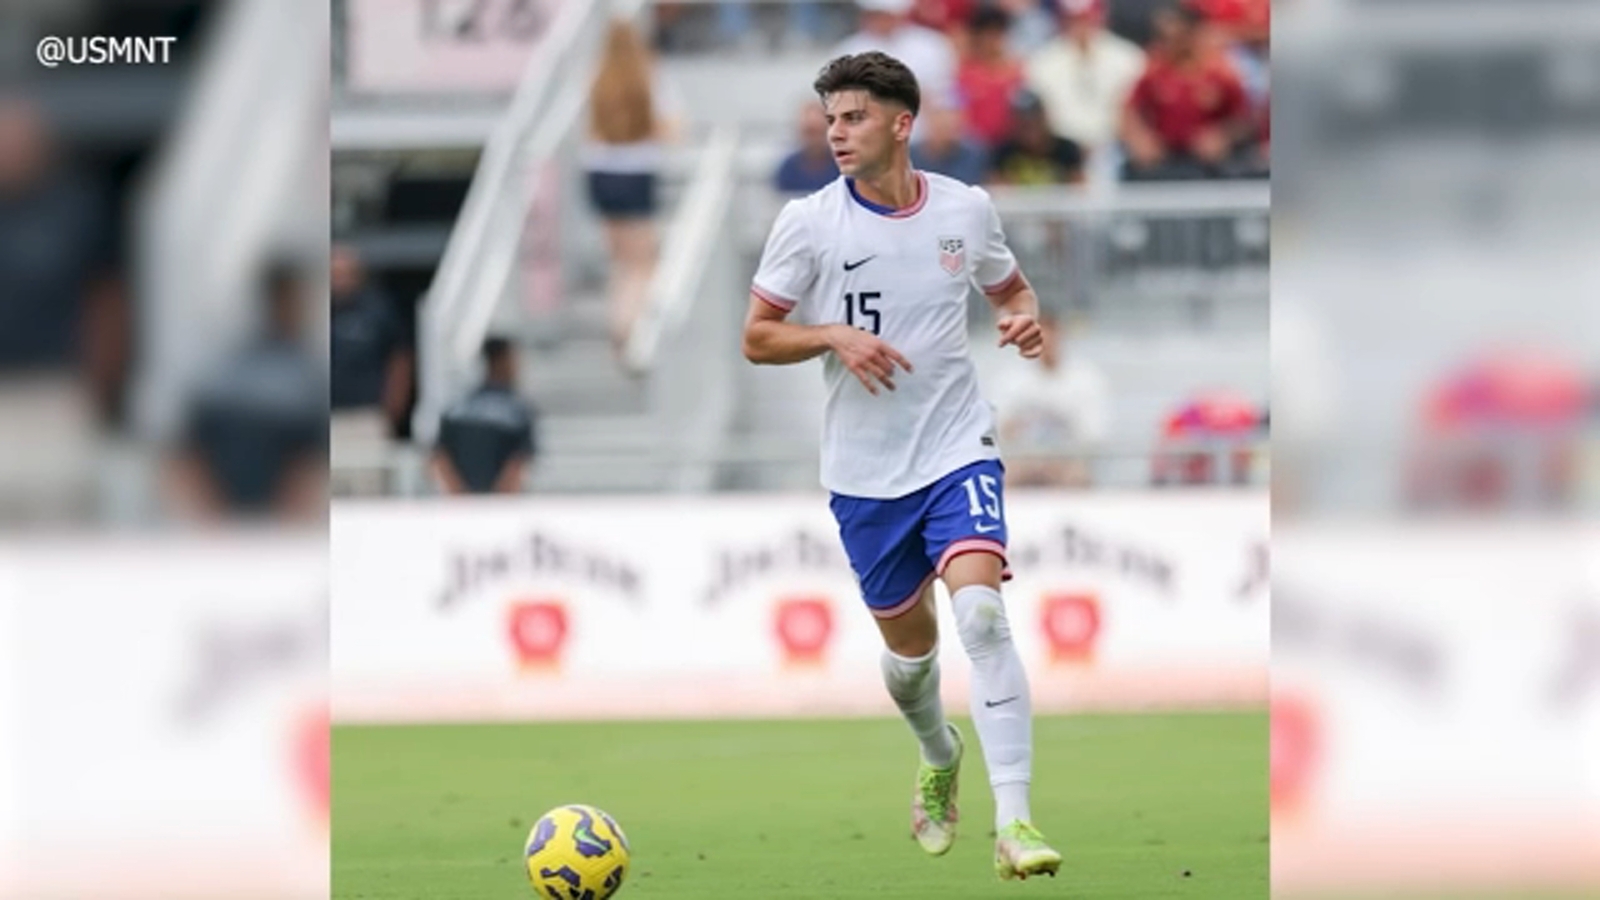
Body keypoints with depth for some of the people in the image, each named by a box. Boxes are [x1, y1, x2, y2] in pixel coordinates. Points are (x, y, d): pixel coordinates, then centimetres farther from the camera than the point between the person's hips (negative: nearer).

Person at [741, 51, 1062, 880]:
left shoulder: (966, 210, -1)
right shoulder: (808, 222, -5)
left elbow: (1010, 286, 18)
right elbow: (757, 338, -1)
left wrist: (1026, 319, -5)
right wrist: (833, 336, -19)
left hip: (958, 448, -1)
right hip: (864, 470, 1)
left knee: (981, 612, -22)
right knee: (908, 645, 12)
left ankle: (1013, 822, -25)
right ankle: (939, 762, 46)